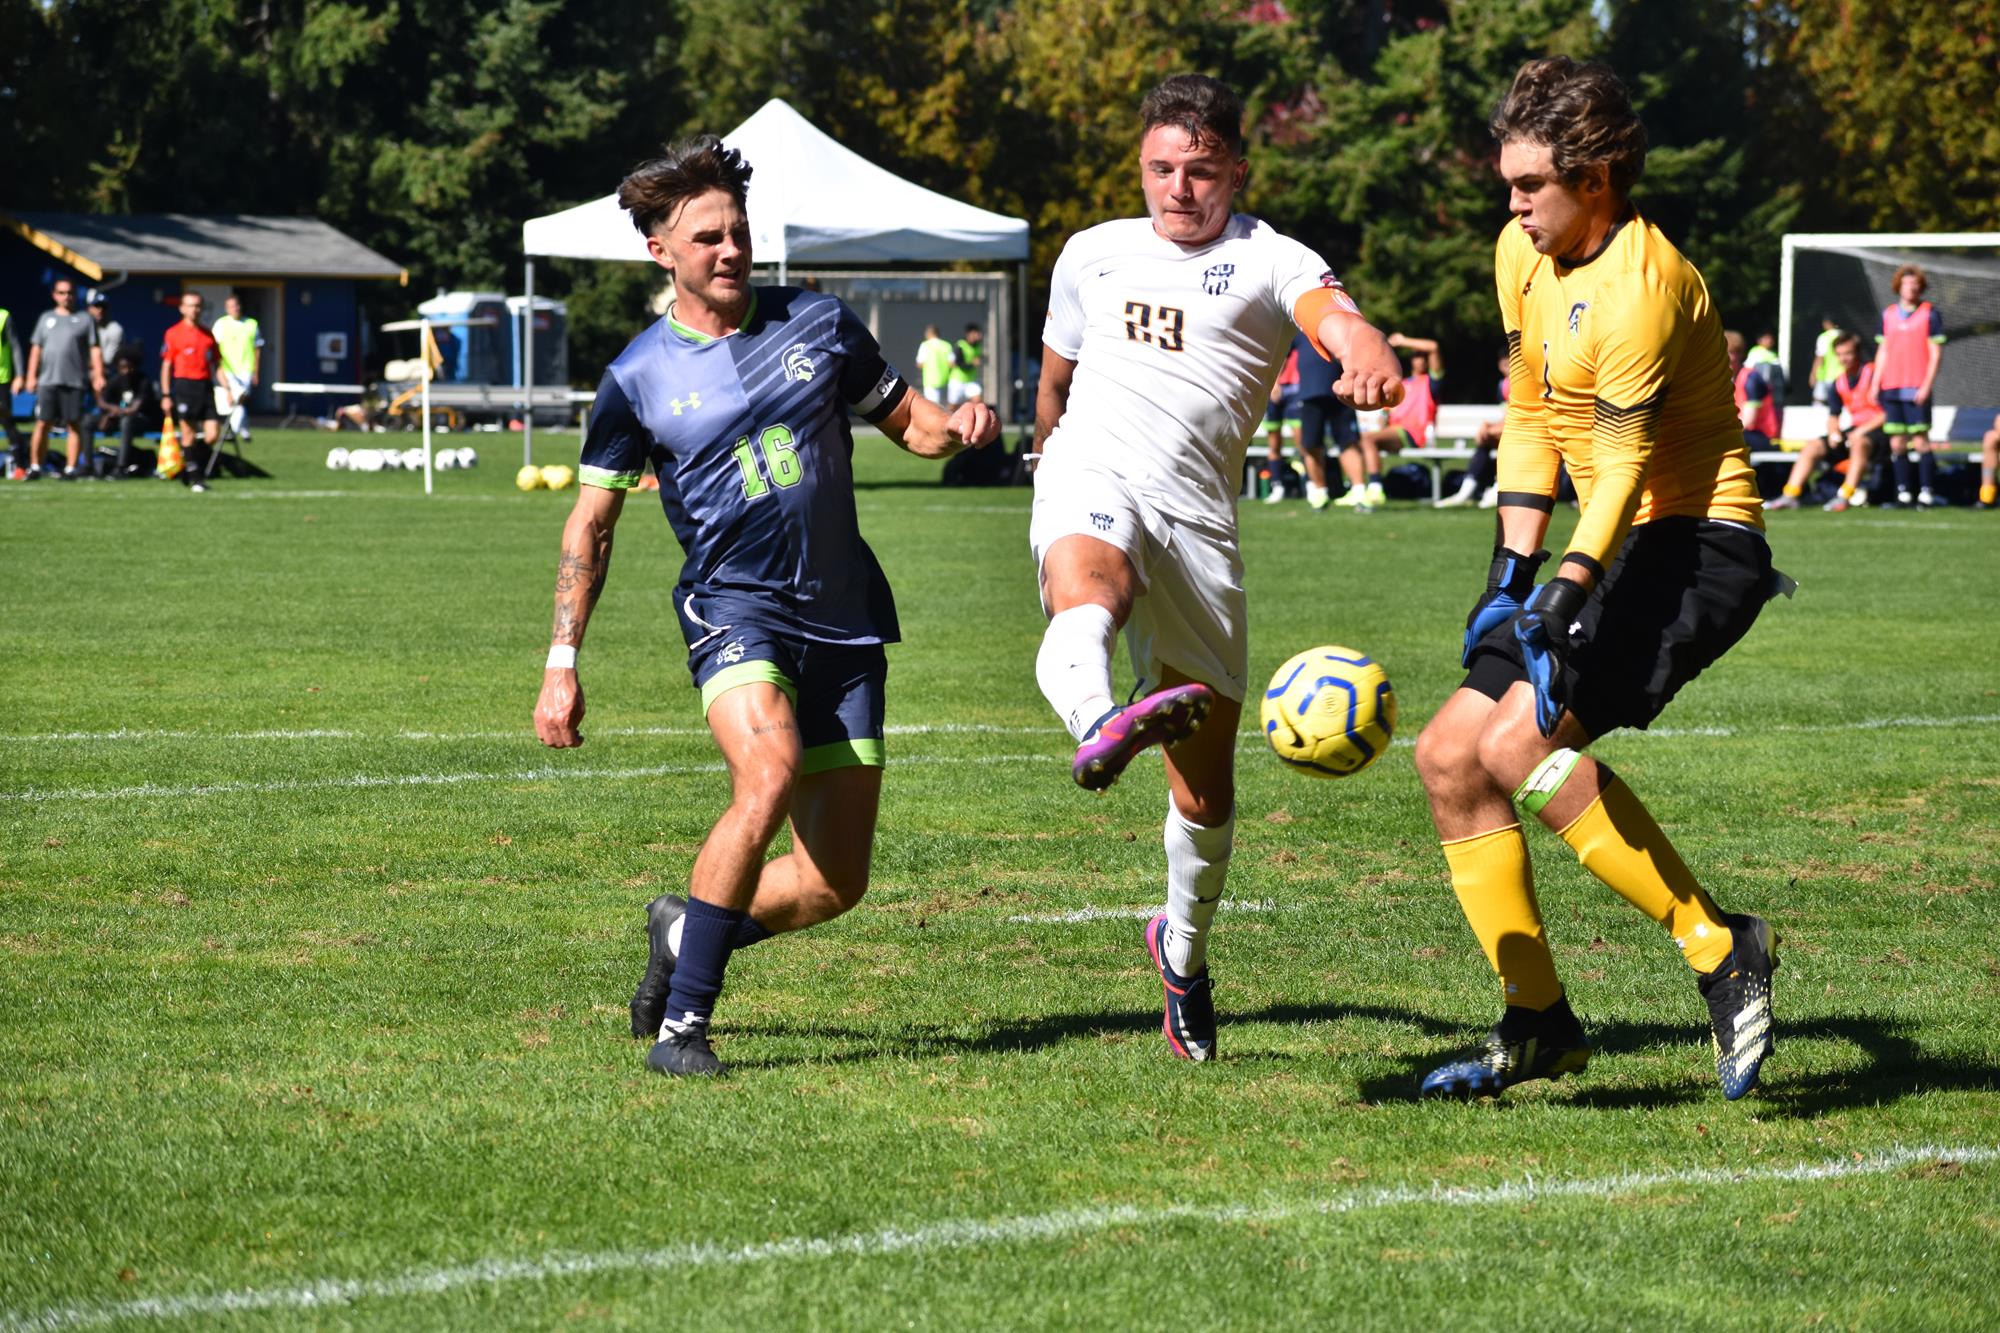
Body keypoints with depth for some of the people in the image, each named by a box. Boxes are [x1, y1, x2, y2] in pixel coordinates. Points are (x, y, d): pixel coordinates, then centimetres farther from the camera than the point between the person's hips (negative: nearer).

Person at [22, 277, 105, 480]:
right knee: (42, 423, -1)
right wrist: (31, 376, 6)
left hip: (74, 381, -2)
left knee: (74, 425, -2)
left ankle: (70, 469, 3)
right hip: (47, 380, 2)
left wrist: (98, 375, -7)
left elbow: (95, 349, 3)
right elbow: (36, 348, 15)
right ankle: (35, 467, 5)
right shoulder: (46, 318, 15)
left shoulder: (85, 319, 7)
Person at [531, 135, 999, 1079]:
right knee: (768, 778, -33)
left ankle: (688, 928, 29)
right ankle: (682, 1022, -24)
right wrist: (561, 664, 0)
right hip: (733, 605, -3)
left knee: (837, 881, 0)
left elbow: (909, 423, 16)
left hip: (845, 619, 3)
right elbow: (591, 523, 6)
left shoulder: (819, 325, 5)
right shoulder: (639, 379, 0)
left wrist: (958, 427, -8)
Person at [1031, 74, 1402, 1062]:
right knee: (1088, 591, -39)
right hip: (1093, 481, 1)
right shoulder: (1093, 255, 19)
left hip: (1196, 516, -1)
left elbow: (1334, 317, -18)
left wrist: (1370, 360, -40)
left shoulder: (1268, 260, 5)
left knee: (1206, 786, 3)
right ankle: (1096, 727, -73)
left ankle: (1184, 945, 31)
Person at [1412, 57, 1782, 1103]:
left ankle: (1718, 947, -18)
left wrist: (1564, 596, -35)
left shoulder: (1639, 284, -19)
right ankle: (1536, 1022, 7)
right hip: (1617, 547, 9)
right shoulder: (1523, 254, 8)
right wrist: (1511, 572, 9)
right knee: (1448, 756, 1)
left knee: (1518, 740, -26)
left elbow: (1624, 464, -24)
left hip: (1698, 544, -9)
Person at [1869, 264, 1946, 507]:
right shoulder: (1888, 314, 14)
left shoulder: (1929, 314, 0)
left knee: (1920, 440, -7)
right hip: (1891, 388, 4)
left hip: (1917, 389, -4)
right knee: (1897, 443, 3)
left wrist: (1926, 386, -13)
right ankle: (1903, 492, 7)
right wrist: (1875, 384, 10)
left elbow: (1936, 353, -4)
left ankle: (1926, 492, -5)